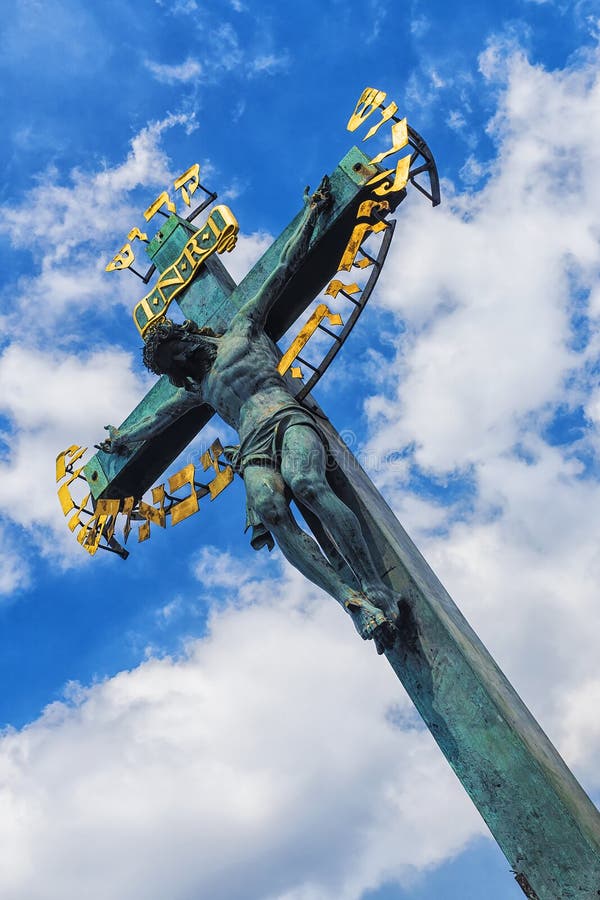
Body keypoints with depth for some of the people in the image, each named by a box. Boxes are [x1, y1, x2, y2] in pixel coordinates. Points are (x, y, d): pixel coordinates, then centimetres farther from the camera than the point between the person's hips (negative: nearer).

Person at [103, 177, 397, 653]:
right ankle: (352, 599, -44)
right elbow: (164, 415, 52)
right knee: (271, 513, -31)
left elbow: (284, 268, 23)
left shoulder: (241, 328, 23)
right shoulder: (199, 387, 35)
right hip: (253, 449, 3)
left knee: (307, 484, -36)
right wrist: (126, 437, 67)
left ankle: (376, 587, -40)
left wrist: (311, 213, 24)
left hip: (288, 419, -3)